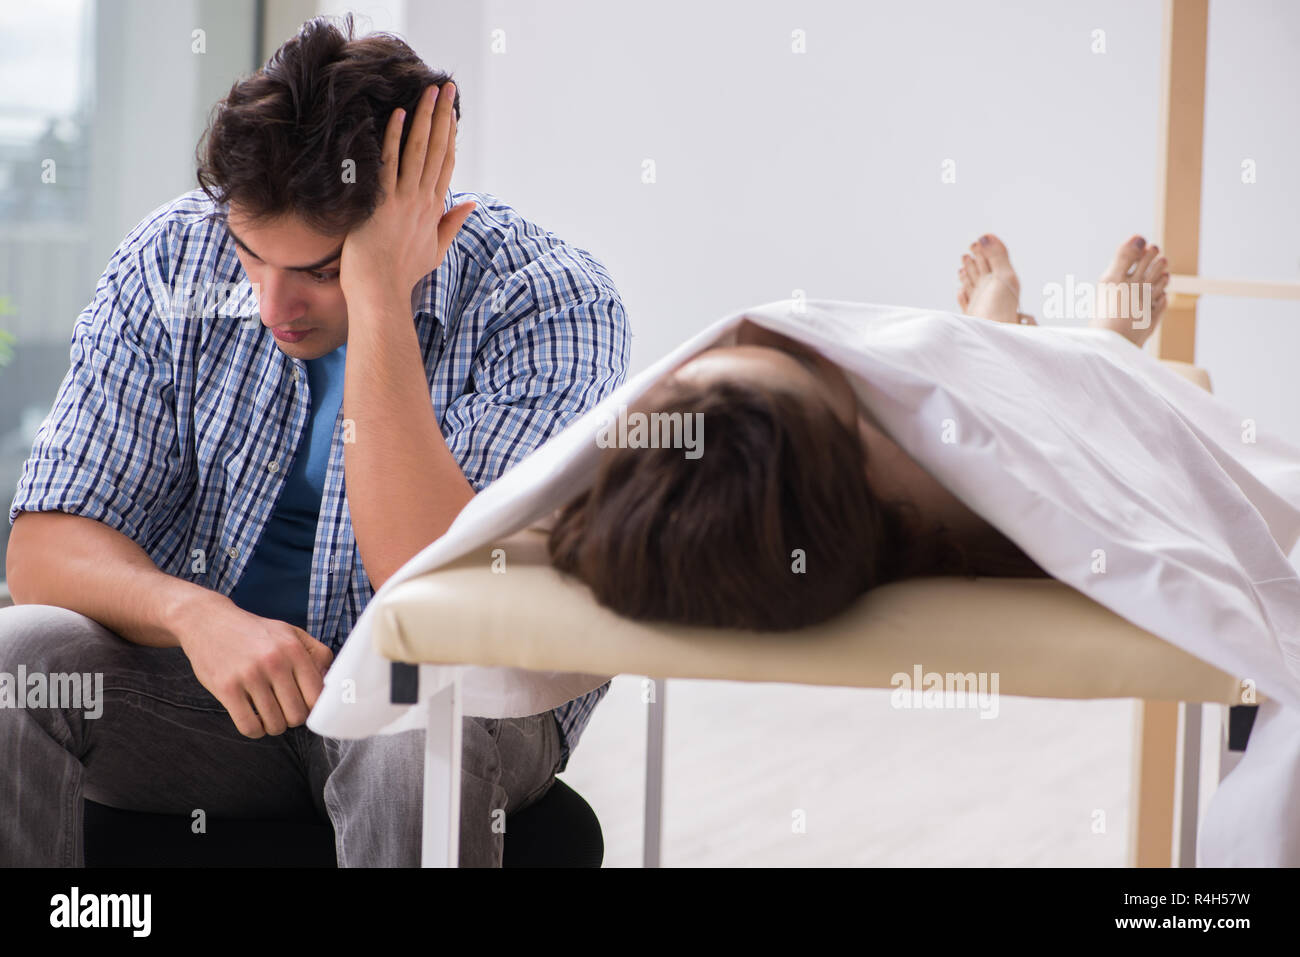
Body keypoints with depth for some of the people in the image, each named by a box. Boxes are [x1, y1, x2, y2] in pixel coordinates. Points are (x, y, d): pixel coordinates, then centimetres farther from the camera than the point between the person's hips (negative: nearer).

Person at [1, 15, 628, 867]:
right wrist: (194, 614, -31)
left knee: (420, 729, -38)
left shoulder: (549, 305, -19)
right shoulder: (174, 260, -7)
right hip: (206, 671, 3)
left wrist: (377, 300, -32)